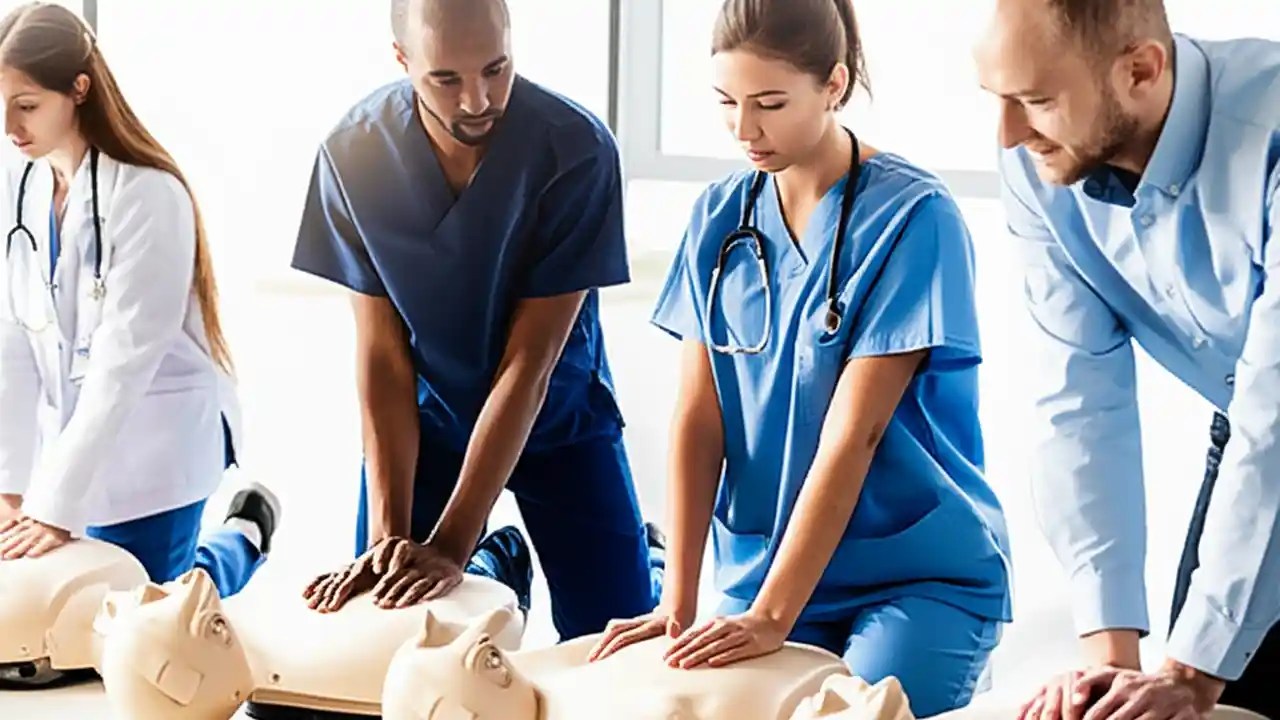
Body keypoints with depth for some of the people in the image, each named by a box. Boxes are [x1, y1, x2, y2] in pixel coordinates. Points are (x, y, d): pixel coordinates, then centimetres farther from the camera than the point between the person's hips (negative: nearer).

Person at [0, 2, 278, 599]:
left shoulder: (147, 196, -21)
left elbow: (123, 363, -24)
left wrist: (57, 507, -25)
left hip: (154, 447, -5)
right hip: (70, 436, 6)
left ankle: (247, 535, 31)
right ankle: (239, 533, 34)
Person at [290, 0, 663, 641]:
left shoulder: (577, 150, -28)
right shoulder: (352, 154, -20)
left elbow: (527, 367, -25)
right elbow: (381, 355, -16)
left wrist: (449, 547, -28)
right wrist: (387, 536, -24)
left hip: (556, 415, -2)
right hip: (421, 418, 2)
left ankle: (649, 557, 31)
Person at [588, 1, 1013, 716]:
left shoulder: (912, 217, -14)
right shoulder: (721, 216, 2)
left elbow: (852, 435, -19)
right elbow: (698, 420, -2)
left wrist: (771, 616, -22)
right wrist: (679, 602, -11)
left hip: (921, 573, -4)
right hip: (760, 566, 4)